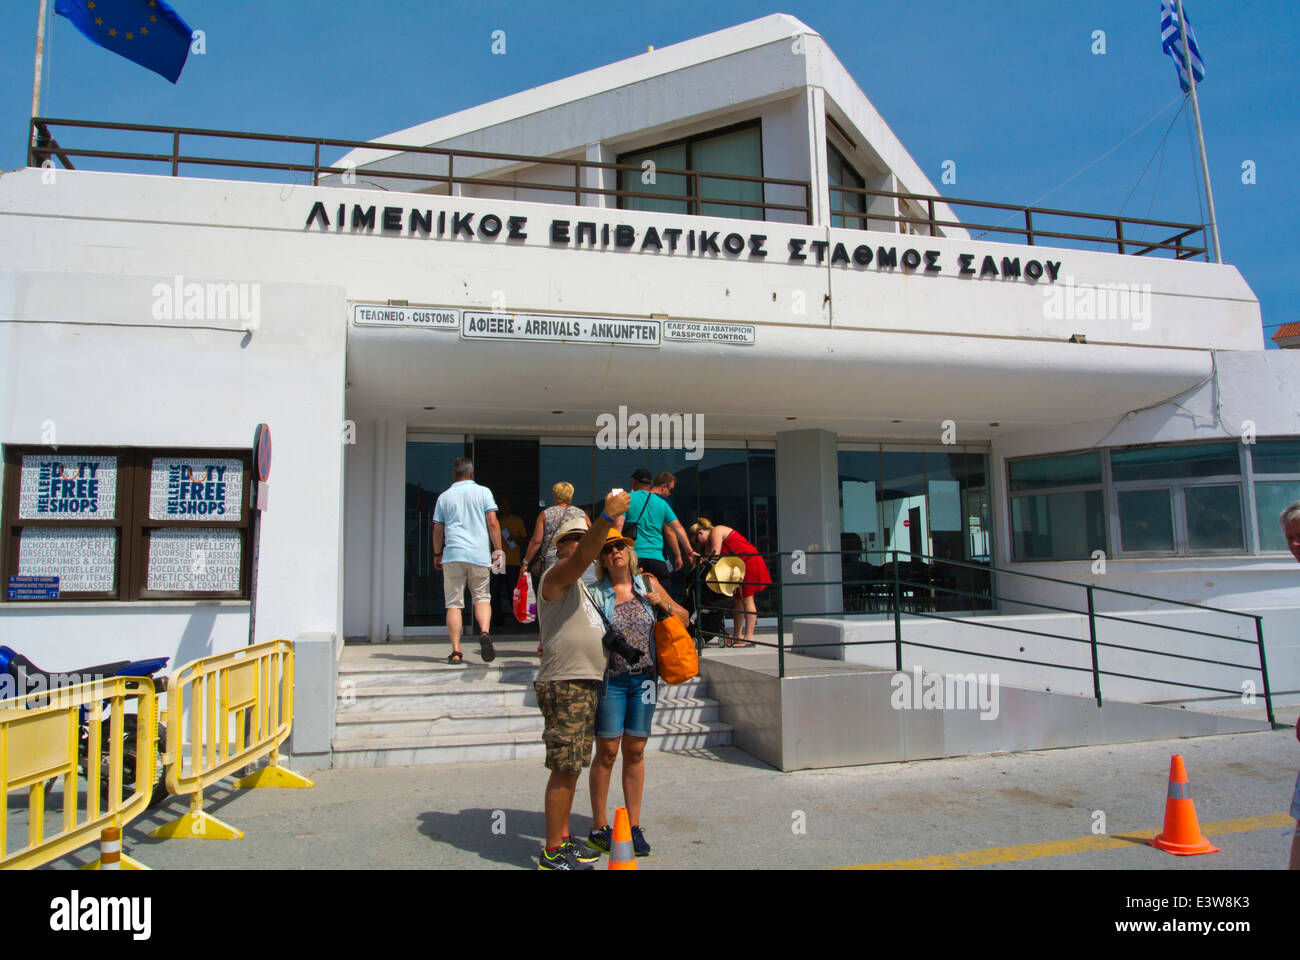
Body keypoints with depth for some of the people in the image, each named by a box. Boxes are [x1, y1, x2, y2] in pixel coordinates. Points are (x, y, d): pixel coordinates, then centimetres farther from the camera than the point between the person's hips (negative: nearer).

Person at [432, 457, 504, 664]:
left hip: (453, 555, 1)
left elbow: (438, 530, 12)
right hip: (479, 554, 0)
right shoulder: (483, 492, 6)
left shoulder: (445, 496, 10)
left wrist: (437, 554, 24)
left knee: (454, 603, 4)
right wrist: (498, 550, 4)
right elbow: (493, 523, -1)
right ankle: (485, 631, -17)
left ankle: (456, 651, 0)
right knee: (482, 598, 10)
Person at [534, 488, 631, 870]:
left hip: (585, 684, 10)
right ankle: (552, 853, 1)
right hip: (564, 685, -10)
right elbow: (583, 556, -29)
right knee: (564, 768, -7)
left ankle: (563, 840, 23)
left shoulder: (577, 583, 21)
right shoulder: (556, 575, -8)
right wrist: (607, 517, -39)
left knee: (571, 767, 14)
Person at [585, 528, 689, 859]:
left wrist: (664, 604, -6)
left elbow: (684, 620, 12)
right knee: (607, 752, 2)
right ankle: (598, 828, 17)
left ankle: (634, 826, 20)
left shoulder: (648, 584, 6)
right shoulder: (596, 593, -1)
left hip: (644, 678, 3)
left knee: (635, 751, 9)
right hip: (611, 679, -2)